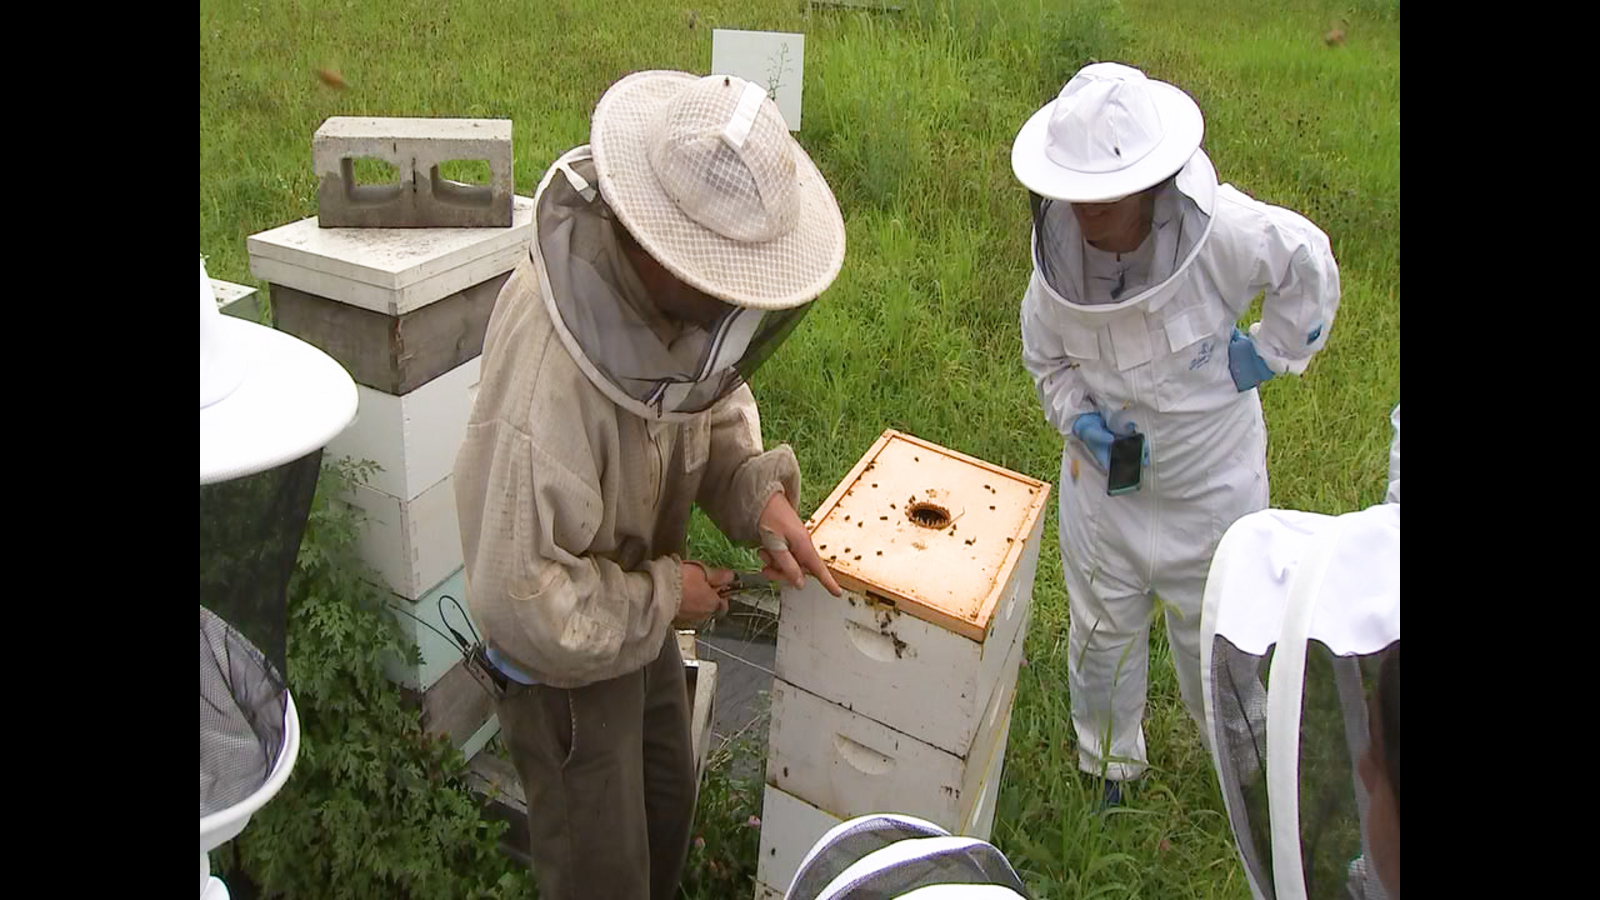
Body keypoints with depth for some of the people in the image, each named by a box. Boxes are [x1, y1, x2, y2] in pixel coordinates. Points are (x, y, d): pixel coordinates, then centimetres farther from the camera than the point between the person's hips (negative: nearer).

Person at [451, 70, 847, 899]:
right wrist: (664, 596, -21)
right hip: (562, 647, -7)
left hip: (635, 609, 7)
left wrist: (758, 492, -16)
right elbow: (522, 601, -35)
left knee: (667, 807, 29)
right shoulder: (550, 366, -41)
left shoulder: (664, 280, -17)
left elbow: (713, 399, 2)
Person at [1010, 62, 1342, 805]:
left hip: (1209, 479, -2)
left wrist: (1266, 353, -10)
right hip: (1105, 475, 2)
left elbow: (1309, 265, -8)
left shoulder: (1221, 229, -28)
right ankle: (1109, 763, 46)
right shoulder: (1059, 253, -17)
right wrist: (1077, 416, -17)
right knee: (1102, 630, 19)